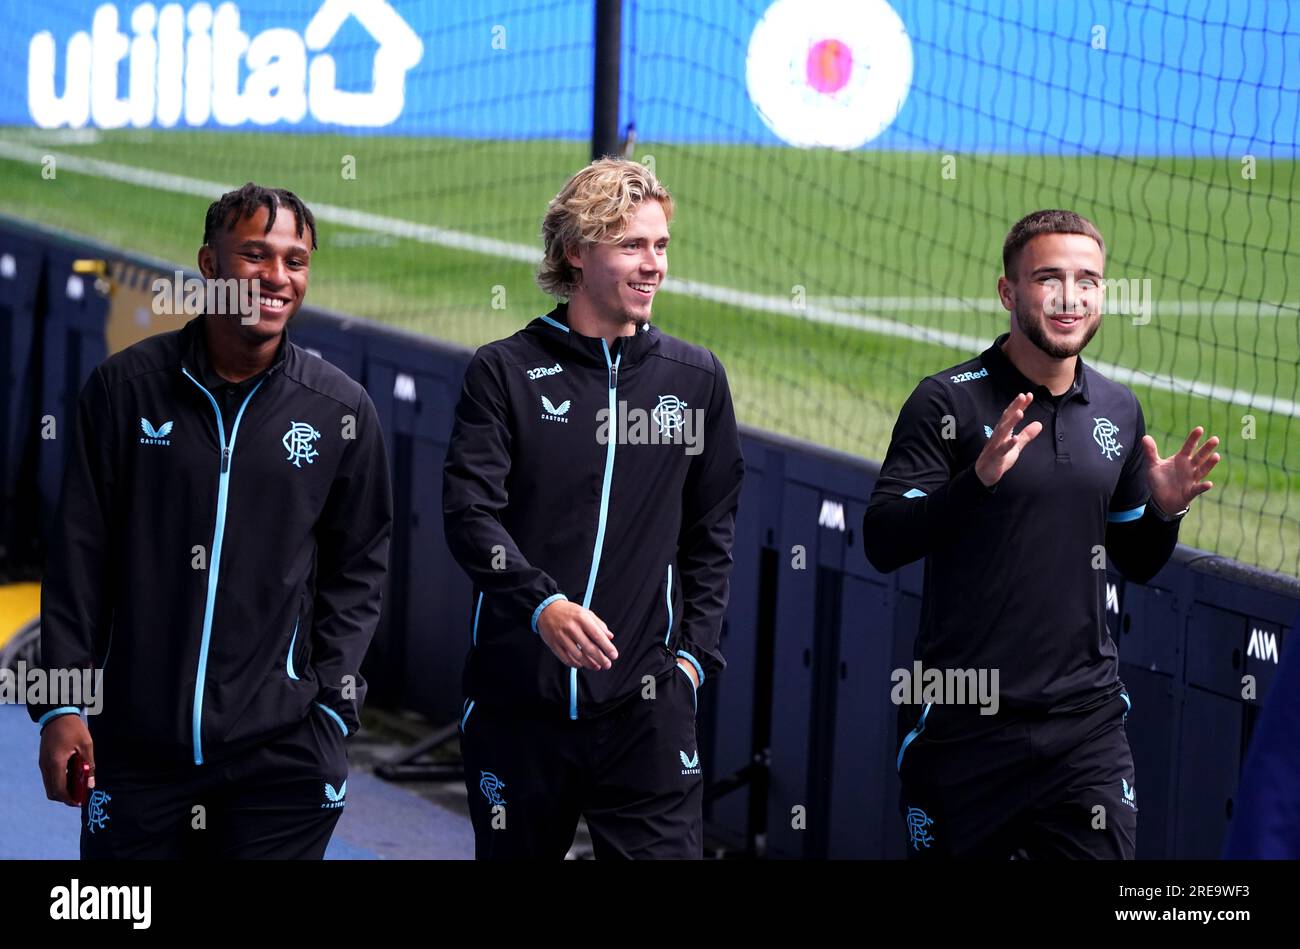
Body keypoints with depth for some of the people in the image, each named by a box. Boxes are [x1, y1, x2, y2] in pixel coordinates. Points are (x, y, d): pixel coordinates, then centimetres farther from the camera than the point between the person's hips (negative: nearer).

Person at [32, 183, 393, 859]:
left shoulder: (341, 411, 3)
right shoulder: (126, 387, 1)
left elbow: (356, 569, 9)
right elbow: (80, 557, 4)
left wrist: (332, 706, 0)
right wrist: (62, 704, 0)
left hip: (283, 753, 0)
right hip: (135, 747, 0)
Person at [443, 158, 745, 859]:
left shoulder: (697, 379, 9)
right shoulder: (504, 373, 1)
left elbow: (711, 533, 15)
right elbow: (470, 513, -9)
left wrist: (694, 653, 5)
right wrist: (541, 603, -25)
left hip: (646, 705, 1)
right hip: (517, 701, -1)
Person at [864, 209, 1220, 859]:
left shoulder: (1119, 410, 10)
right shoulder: (948, 401, -7)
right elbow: (881, 544, -14)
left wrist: (1164, 511, -2)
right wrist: (977, 480, -28)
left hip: (1087, 718, 4)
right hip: (964, 724, -4)